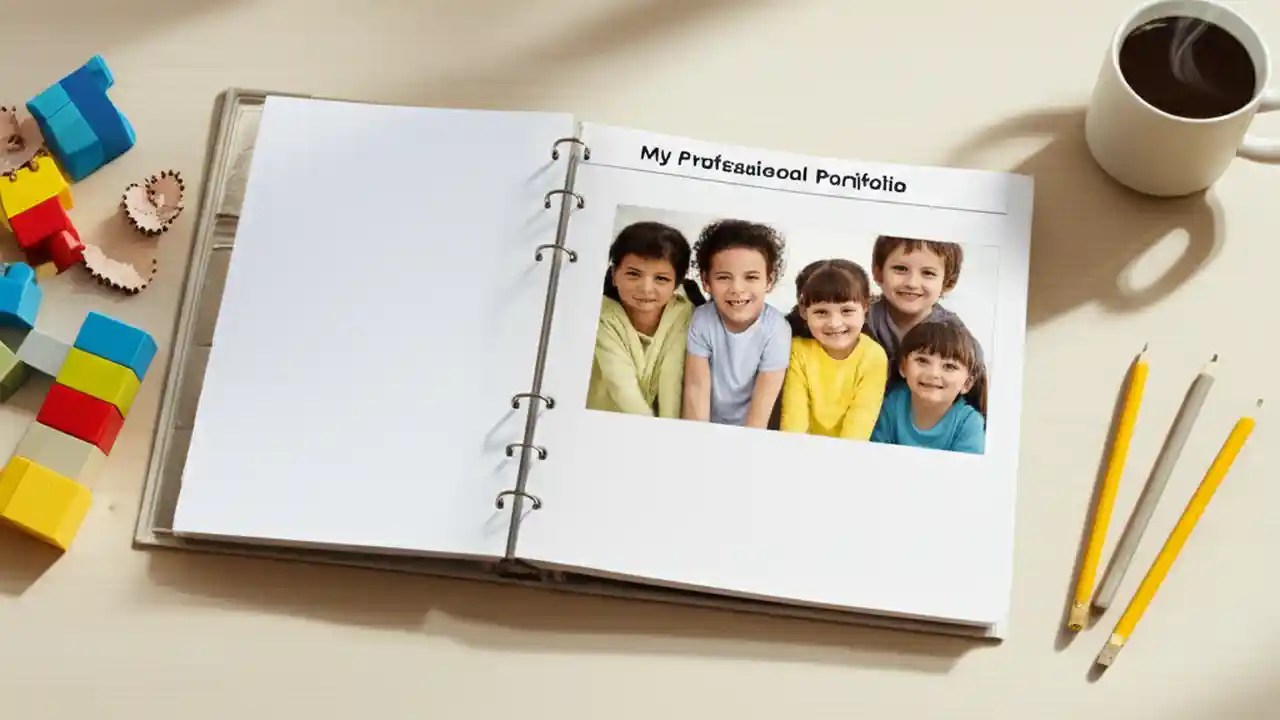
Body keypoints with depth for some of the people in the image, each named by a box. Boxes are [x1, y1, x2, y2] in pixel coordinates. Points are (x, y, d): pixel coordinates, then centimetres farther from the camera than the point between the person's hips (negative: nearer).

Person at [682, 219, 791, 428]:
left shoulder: (776, 329, -15)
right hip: (708, 428, -1)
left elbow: (764, 401, -15)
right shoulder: (702, 320, -11)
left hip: (751, 432, 1)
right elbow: (696, 388, -11)